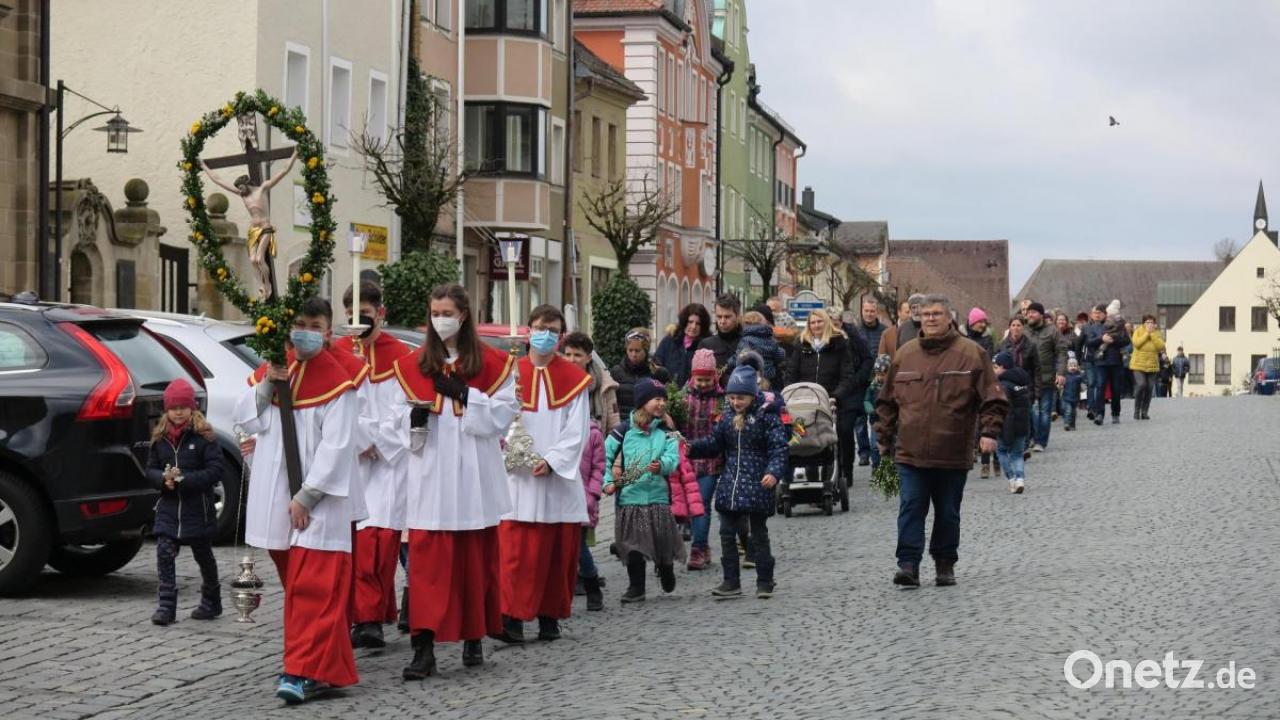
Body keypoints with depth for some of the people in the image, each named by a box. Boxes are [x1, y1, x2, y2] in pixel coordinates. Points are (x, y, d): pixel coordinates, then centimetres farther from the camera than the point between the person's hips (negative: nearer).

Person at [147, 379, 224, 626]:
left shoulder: (203, 436, -9)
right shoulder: (160, 438, 4)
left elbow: (215, 471, -14)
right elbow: (151, 469, 9)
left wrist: (183, 479, -21)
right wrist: (163, 479, -14)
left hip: (197, 507, -3)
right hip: (169, 506, 3)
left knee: (203, 555, 13)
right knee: (164, 553, -9)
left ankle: (211, 602, 29)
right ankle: (166, 606, -8)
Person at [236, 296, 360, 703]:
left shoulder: (337, 381, -8)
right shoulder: (269, 370, 11)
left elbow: (336, 445, -13)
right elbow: (244, 421, 9)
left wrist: (307, 496, -16)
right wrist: (264, 387, -8)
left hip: (316, 500, -6)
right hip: (275, 497, 6)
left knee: (312, 586, -11)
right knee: (296, 583, 13)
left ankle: (304, 671, -15)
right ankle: (324, 665, 24)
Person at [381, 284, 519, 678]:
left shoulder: (493, 363, 4)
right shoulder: (411, 366, 8)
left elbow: (505, 413, -3)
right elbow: (393, 419, 9)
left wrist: (465, 395, -13)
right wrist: (414, 418, -12)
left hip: (474, 477, 0)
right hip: (429, 479, 0)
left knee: (475, 558, 8)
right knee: (426, 560, -7)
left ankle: (474, 638, 21)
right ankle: (424, 646, -11)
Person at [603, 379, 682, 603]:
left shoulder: (667, 433, 5)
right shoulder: (624, 430, 0)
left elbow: (672, 458, -9)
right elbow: (605, 456, 4)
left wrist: (661, 465, -29)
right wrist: (607, 482, -5)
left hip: (658, 495, 1)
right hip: (629, 496, -1)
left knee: (663, 541, 2)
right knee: (632, 544, 1)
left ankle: (667, 574, 31)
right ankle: (636, 588, 12)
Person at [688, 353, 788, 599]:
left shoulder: (767, 418, -9)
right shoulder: (728, 420, 9)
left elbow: (779, 448, -14)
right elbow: (713, 444, 18)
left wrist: (773, 472, -29)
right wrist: (691, 448, 3)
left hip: (757, 486, -6)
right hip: (730, 486, 6)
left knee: (759, 535, 3)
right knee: (727, 533, 5)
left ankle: (764, 582, 12)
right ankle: (731, 582, 12)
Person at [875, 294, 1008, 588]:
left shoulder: (970, 354, 0)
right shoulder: (905, 354, 8)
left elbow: (992, 399, -1)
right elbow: (887, 401, 15)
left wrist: (989, 432, -12)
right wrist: (884, 438, 14)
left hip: (952, 453, -1)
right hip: (911, 452, 1)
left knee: (948, 512, 10)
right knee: (911, 508, -6)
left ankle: (945, 564, 21)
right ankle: (908, 564, -7)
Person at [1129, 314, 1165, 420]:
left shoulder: (1157, 334, 8)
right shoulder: (1138, 332, 2)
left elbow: (1161, 346, -8)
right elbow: (1136, 343, -15)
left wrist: (1152, 334, -10)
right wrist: (1146, 333, -13)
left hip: (1152, 366, 3)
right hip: (1139, 365, -3)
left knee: (1149, 388, 0)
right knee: (1141, 385, -19)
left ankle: (1145, 412, 9)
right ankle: (1137, 410, -6)